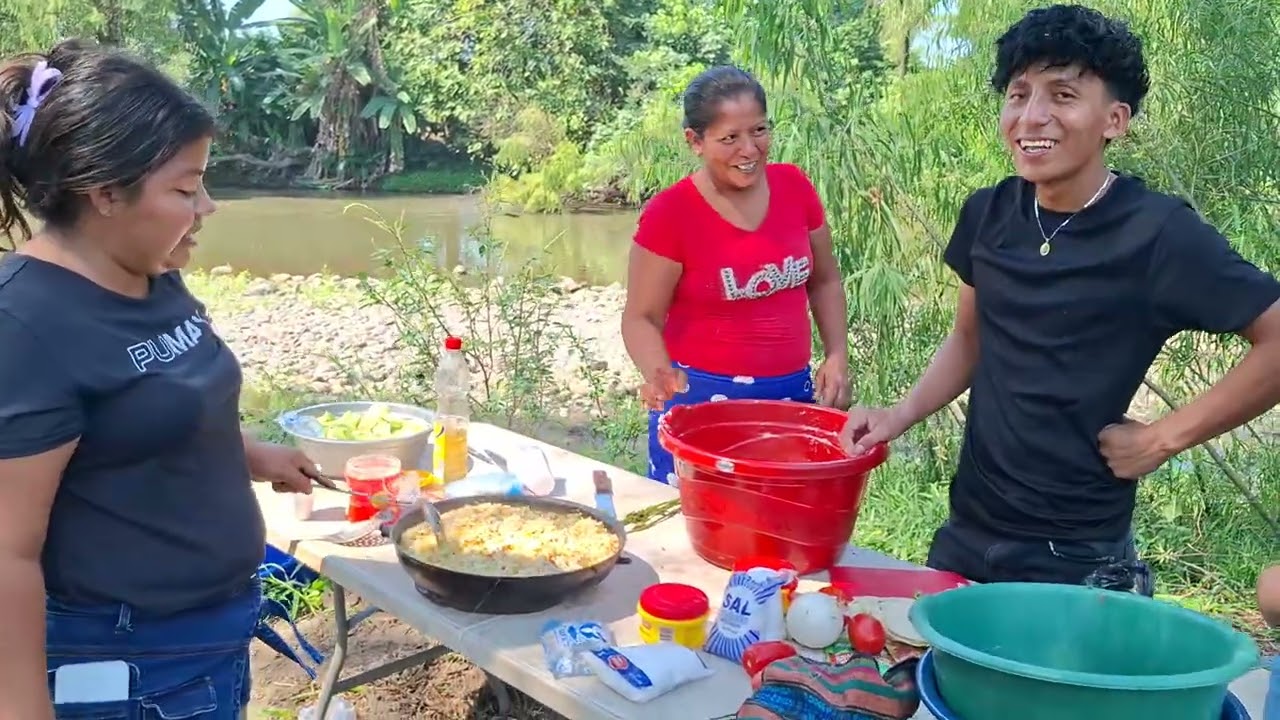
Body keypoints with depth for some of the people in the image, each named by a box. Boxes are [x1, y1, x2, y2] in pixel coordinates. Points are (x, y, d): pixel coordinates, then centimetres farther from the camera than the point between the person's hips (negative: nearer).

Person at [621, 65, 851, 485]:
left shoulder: (795, 187, -1)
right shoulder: (668, 214, -13)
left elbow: (824, 281, 12)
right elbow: (642, 317, -8)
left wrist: (837, 356, -1)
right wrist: (658, 374, -27)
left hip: (793, 394, 4)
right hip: (700, 401, -4)